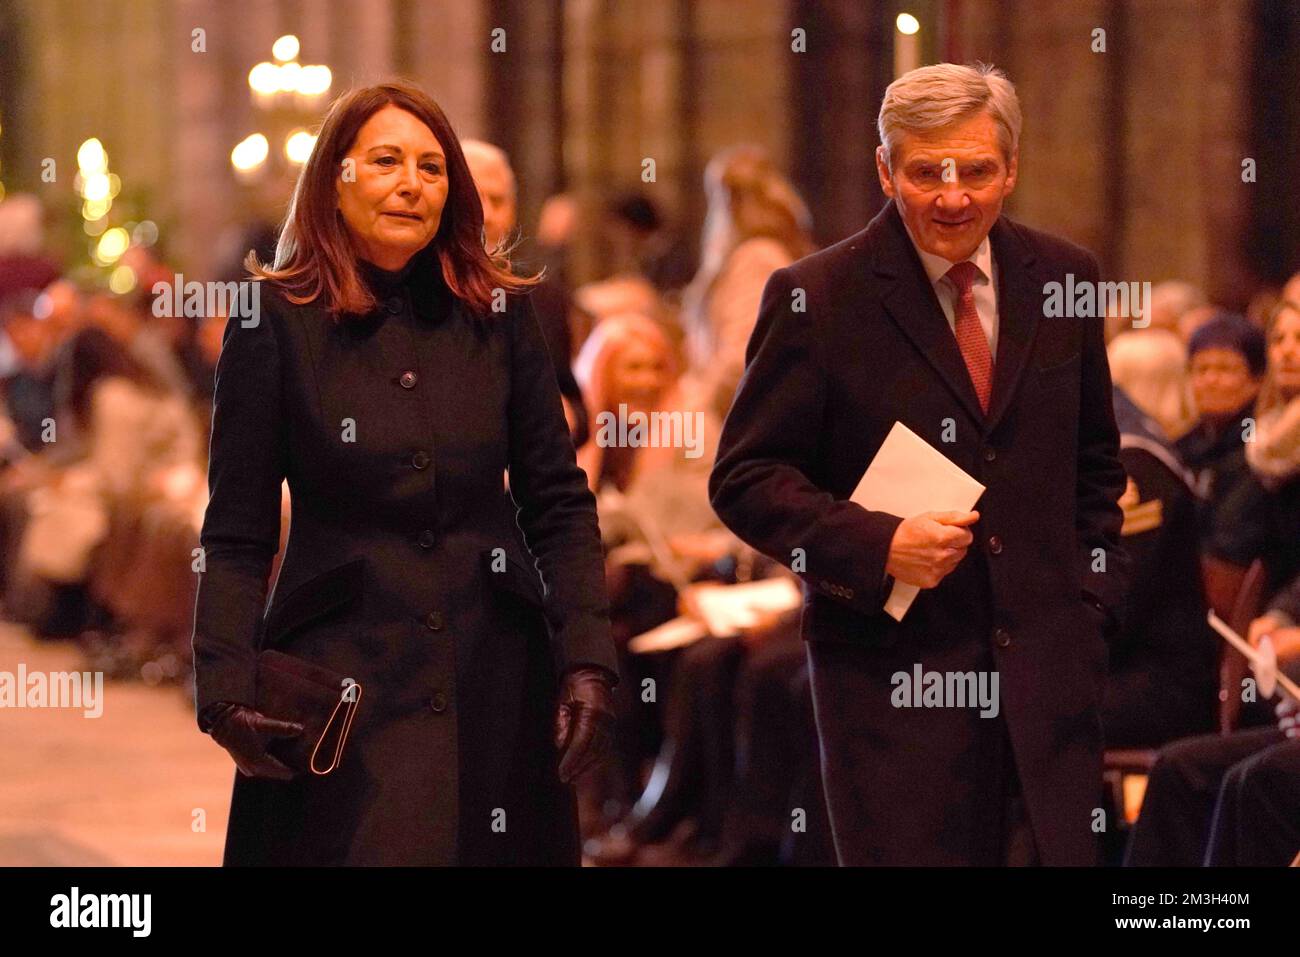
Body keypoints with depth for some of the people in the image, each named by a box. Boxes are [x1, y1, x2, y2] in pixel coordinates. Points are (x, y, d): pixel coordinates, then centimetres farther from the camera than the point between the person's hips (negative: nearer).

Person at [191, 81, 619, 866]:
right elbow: (237, 538, -1)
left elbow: (559, 506, 8)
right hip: (340, 683, -3)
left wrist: (587, 660, -4)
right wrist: (229, 691, -12)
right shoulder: (275, 323, -1)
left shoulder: (501, 316, 7)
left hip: (496, 685, 3)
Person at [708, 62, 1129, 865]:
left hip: (1048, 657, 3)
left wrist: (1094, 598, 9)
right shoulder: (817, 300, -6)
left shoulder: (1062, 280, 7)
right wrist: (876, 545, -17)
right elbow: (746, 478, -4)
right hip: (891, 668, -3)